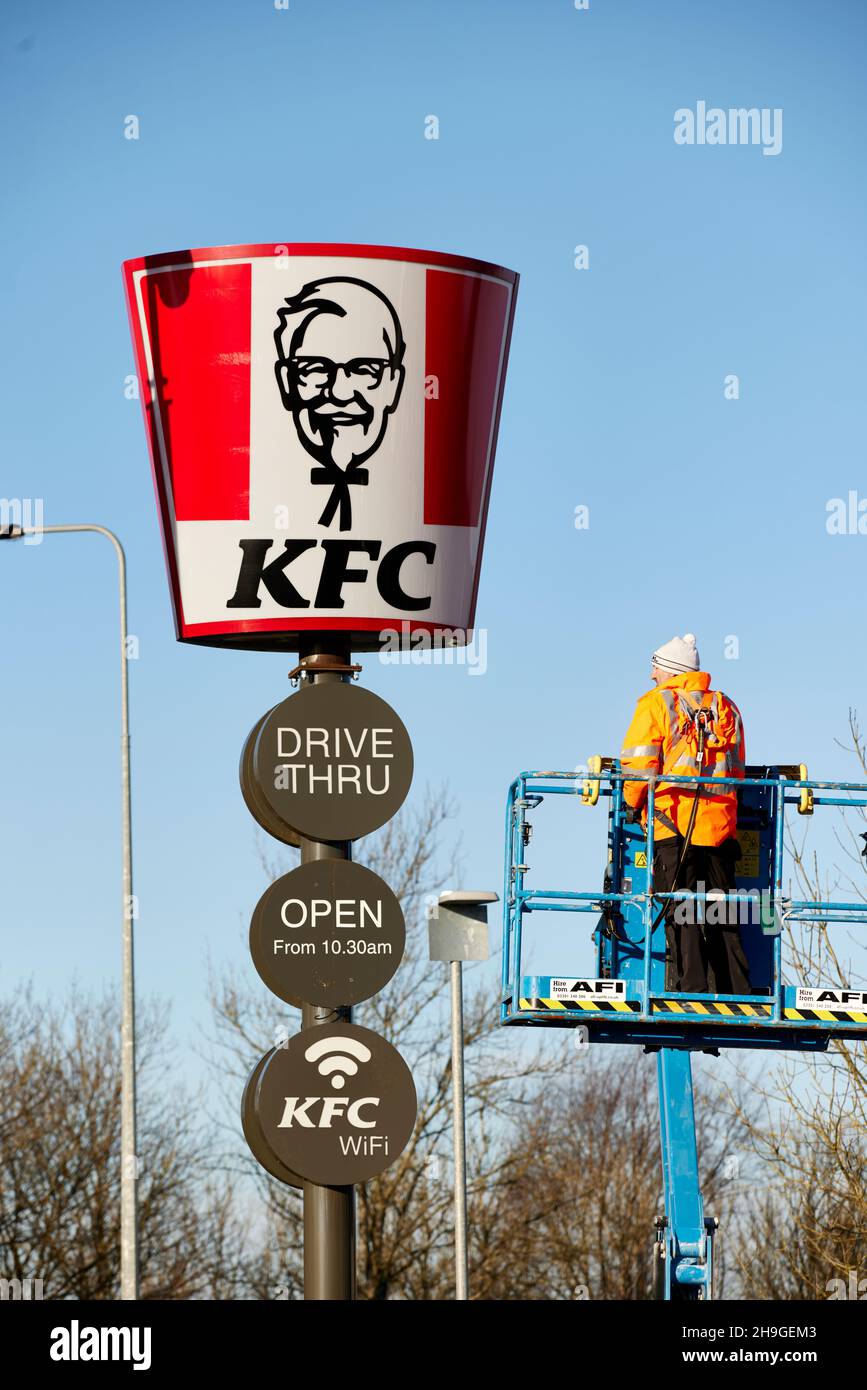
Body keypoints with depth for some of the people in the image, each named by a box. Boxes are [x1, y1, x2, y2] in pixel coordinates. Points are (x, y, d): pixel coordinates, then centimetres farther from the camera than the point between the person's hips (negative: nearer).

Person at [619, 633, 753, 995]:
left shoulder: (656, 704, 0)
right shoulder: (726, 707, 17)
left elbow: (639, 762, -7)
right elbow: (737, 771, 19)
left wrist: (634, 803, 8)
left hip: (672, 820, -5)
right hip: (720, 822, 5)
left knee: (681, 912, -6)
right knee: (722, 914, 9)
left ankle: (690, 987, -14)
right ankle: (735, 991, 7)